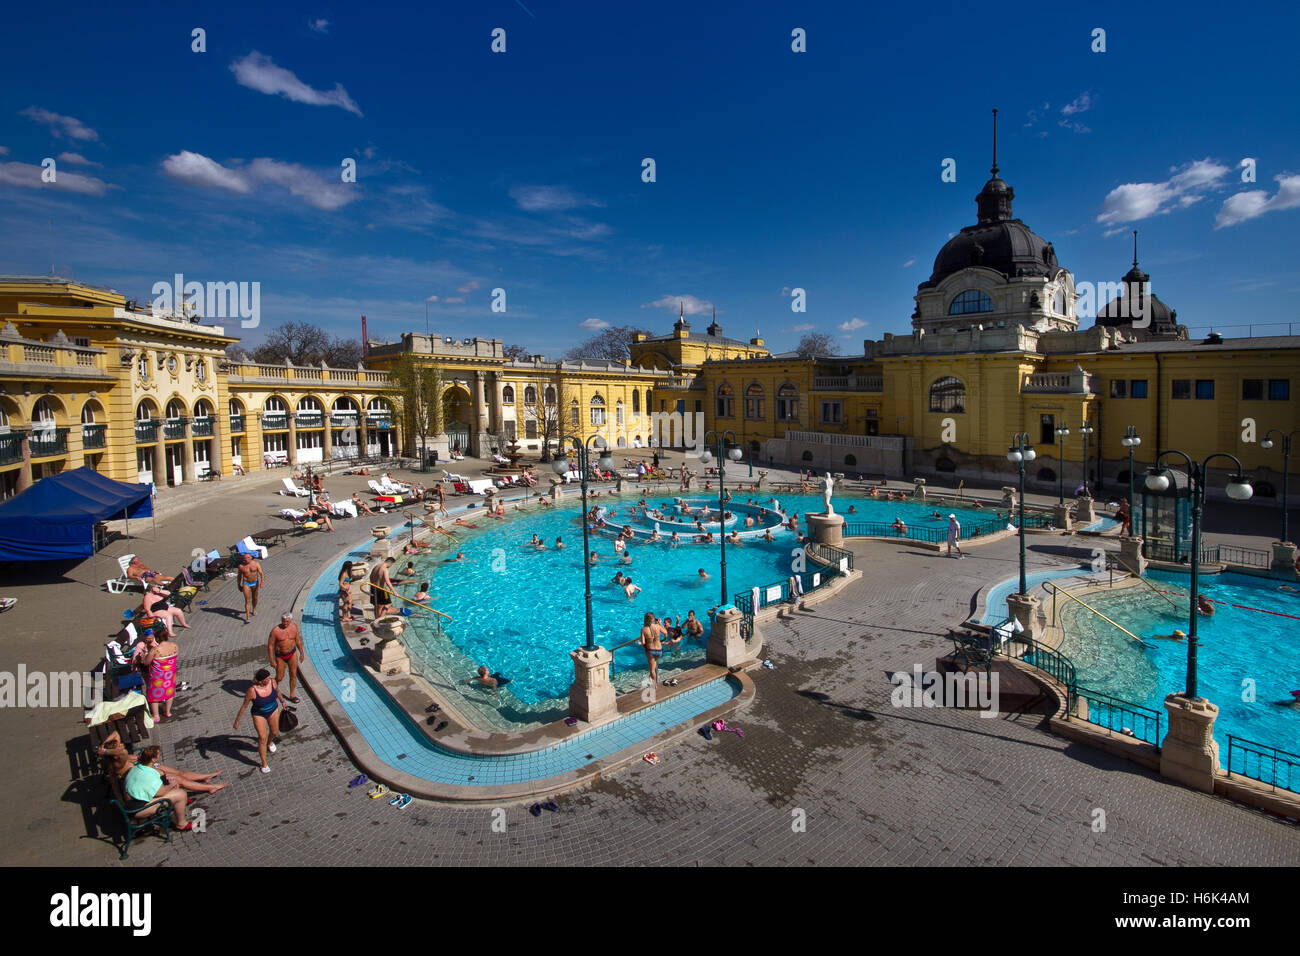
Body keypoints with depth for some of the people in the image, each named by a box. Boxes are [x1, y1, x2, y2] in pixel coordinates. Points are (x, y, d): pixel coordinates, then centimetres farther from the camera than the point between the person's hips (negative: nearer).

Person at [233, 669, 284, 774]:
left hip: (273, 710, 4)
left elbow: (277, 691, 2)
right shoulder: (252, 690, -32)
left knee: (274, 732, 21)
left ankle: (270, 742, 58)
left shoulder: (272, 682, -21)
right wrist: (237, 720, -9)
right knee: (262, 738, -3)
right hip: (259, 715, -4)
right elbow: (244, 706, -18)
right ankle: (264, 764, 13)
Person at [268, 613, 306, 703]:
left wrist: (301, 653, 12)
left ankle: (292, 695, 19)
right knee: (279, 677, 7)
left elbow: (298, 640, 8)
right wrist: (272, 661, -14)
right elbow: (270, 646, -13)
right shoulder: (275, 630, -19)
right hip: (280, 656, -3)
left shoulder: (294, 627, -6)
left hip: (292, 653, 3)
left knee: (293, 675, 5)